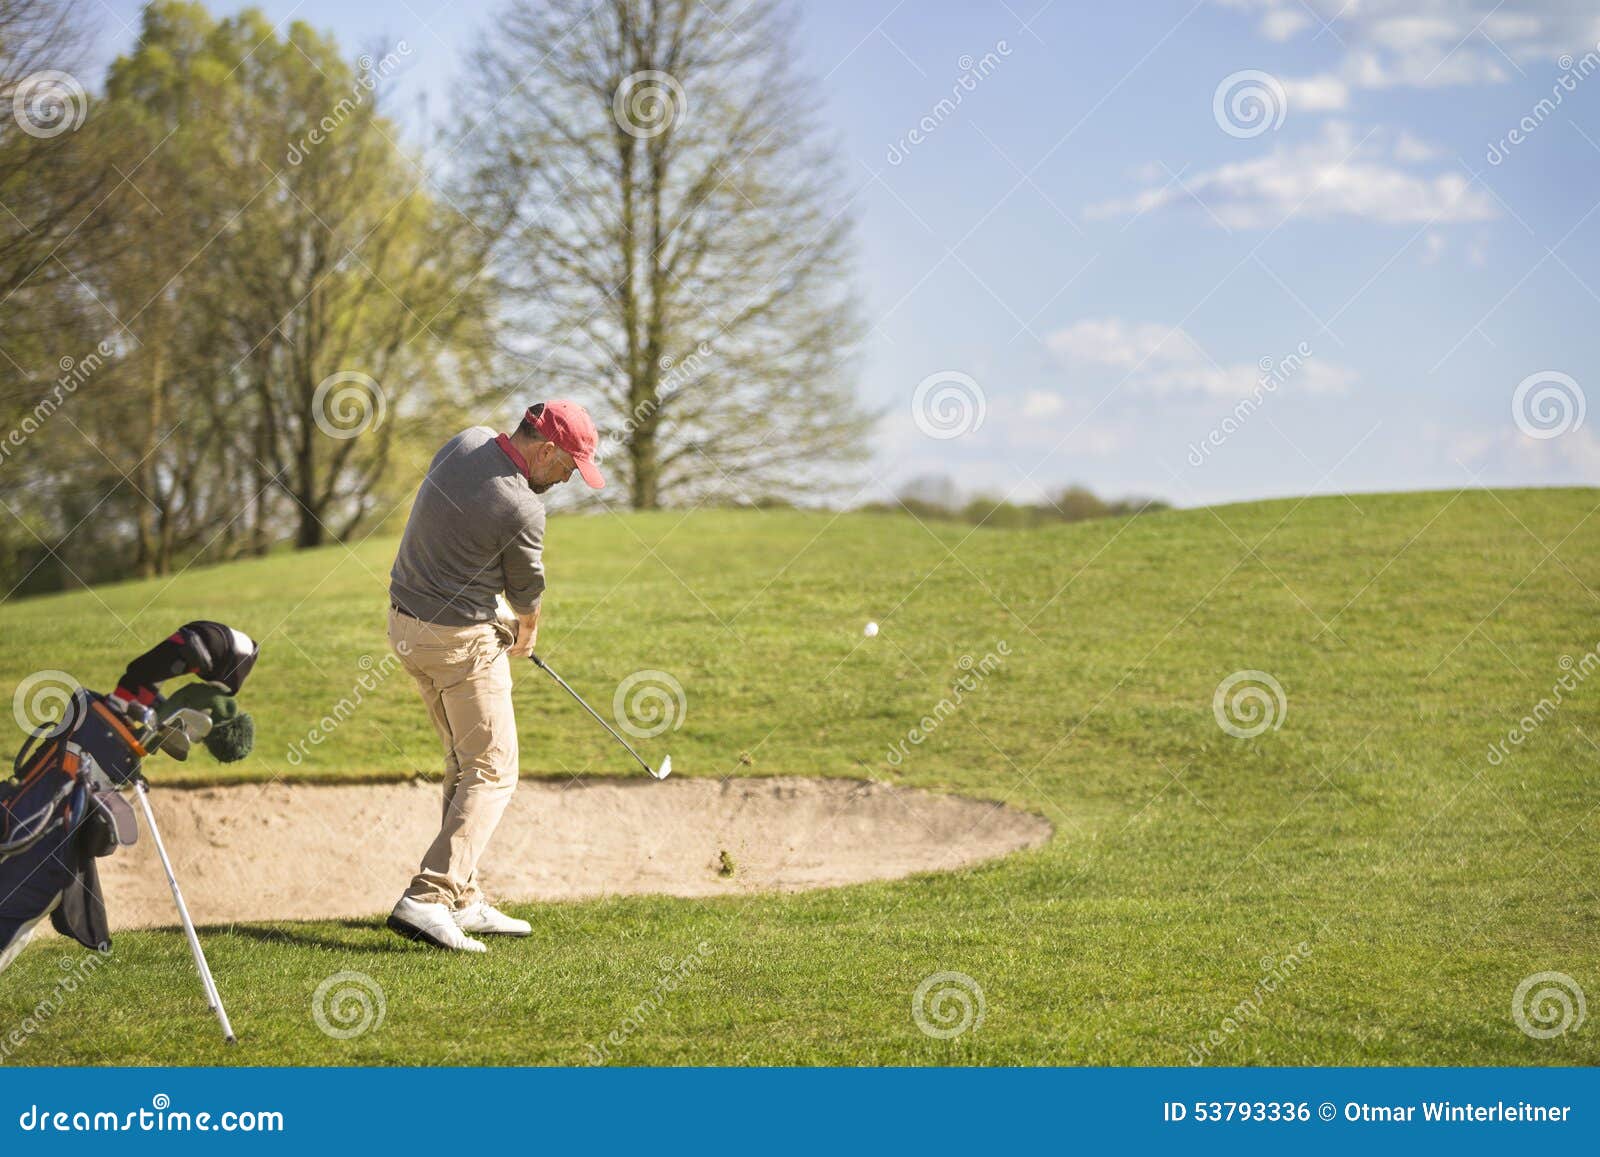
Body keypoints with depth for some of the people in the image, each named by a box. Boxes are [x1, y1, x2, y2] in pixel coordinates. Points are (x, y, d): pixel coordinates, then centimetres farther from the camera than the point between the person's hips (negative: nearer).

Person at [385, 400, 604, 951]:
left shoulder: (466, 442, 1)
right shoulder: (521, 507, -23)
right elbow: (526, 589, -5)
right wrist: (527, 633, 18)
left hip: (406, 622, 9)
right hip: (462, 641, -9)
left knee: (466, 763, 17)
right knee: (492, 773, -4)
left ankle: (462, 901, 18)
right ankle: (427, 899, -15)